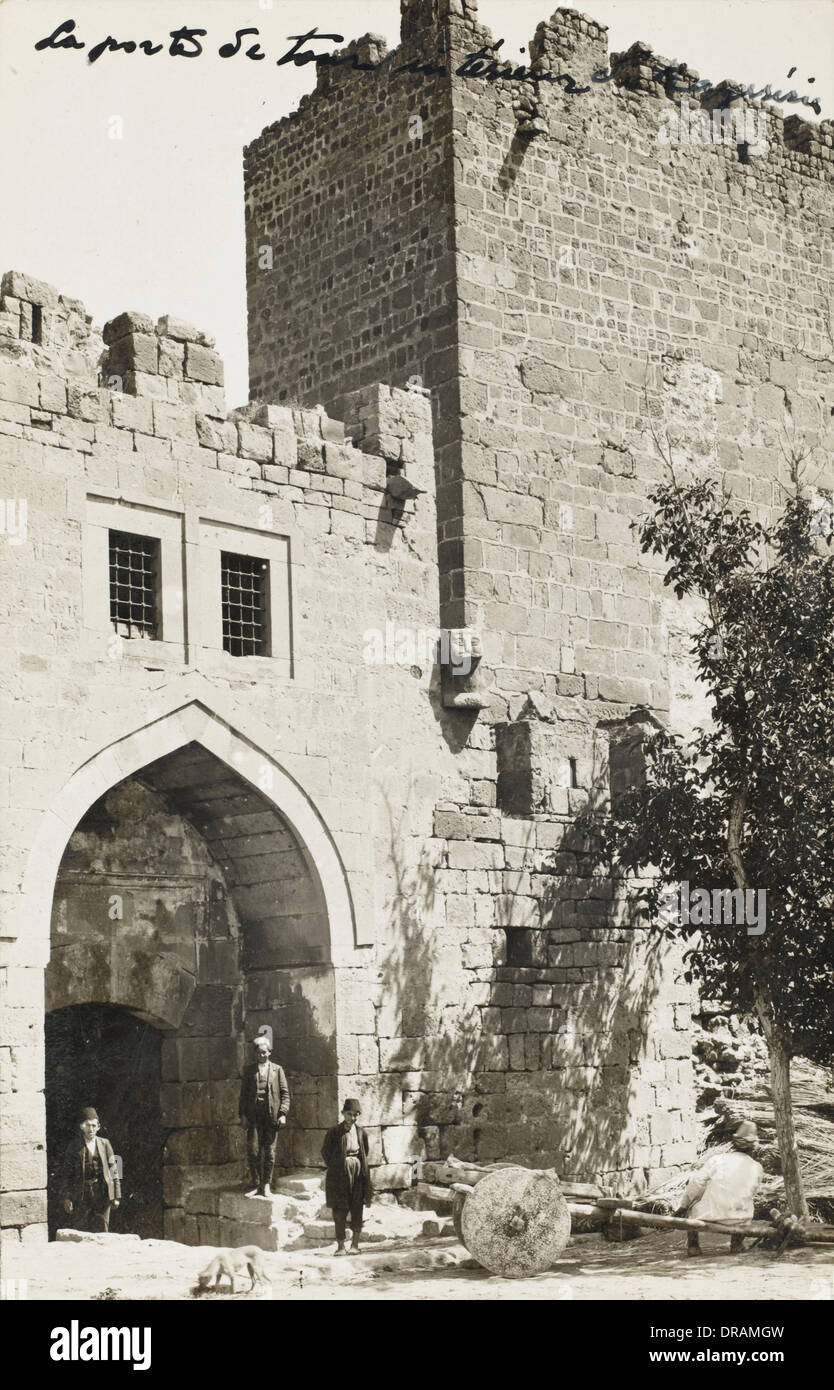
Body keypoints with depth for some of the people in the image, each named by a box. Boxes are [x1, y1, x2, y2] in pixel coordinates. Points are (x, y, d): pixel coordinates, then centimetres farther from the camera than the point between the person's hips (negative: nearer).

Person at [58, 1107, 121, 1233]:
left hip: (102, 1195, 1)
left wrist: (116, 1196, 5)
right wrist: (66, 1198, -4)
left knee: (102, 1231, 2)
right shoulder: (75, 1146, 3)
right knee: (81, 1232, -2)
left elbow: (113, 1170, 10)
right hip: (82, 1196, -1)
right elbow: (66, 1174, 3)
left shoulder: (104, 1144, 9)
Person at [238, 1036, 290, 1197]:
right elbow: (243, 1093, 12)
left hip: (271, 1116, -1)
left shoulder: (277, 1069, 9)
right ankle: (257, 1185, 4)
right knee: (253, 1151, -4)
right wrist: (242, 1113, 1)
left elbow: (285, 1093, 6)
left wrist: (283, 1113, -4)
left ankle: (266, 1185, 11)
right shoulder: (249, 1071, 12)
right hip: (253, 1116, 1)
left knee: (269, 1152, 2)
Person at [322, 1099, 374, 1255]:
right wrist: (335, 1168, 3)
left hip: (358, 1173, 3)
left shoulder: (361, 1133, 6)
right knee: (340, 1210, -2)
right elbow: (325, 1152, 3)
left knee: (357, 1209, 3)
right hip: (339, 1175, -3)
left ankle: (355, 1244, 11)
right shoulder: (334, 1132, -3)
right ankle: (340, 1245, 3)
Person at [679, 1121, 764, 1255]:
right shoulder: (757, 1168, 1)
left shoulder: (718, 1159, -8)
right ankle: (737, 1243, 31)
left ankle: (692, 1243, 20)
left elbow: (697, 1183, -9)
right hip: (739, 1220, 2)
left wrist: (683, 1205, 3)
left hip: (709, 1216, -2)